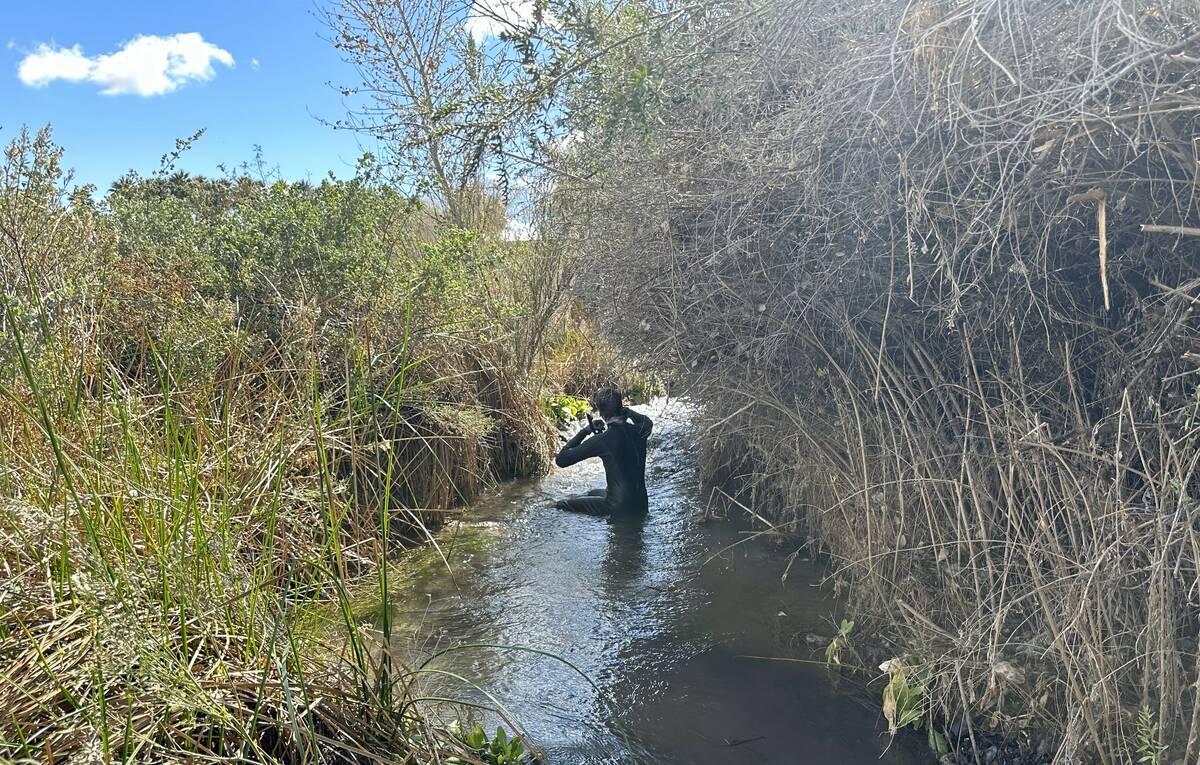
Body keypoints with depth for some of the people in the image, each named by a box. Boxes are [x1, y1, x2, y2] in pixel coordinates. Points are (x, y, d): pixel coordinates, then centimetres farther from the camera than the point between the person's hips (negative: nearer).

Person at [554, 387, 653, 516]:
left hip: (620, 508, -7)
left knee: (561, 505, 5)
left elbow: (561, 460, -14)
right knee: (593, 492, 35)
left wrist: (584, 431, -6)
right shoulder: (639, 432, -2)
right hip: (642, 505, 7)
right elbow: (647, 422, 26)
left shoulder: (602, 440, -20)